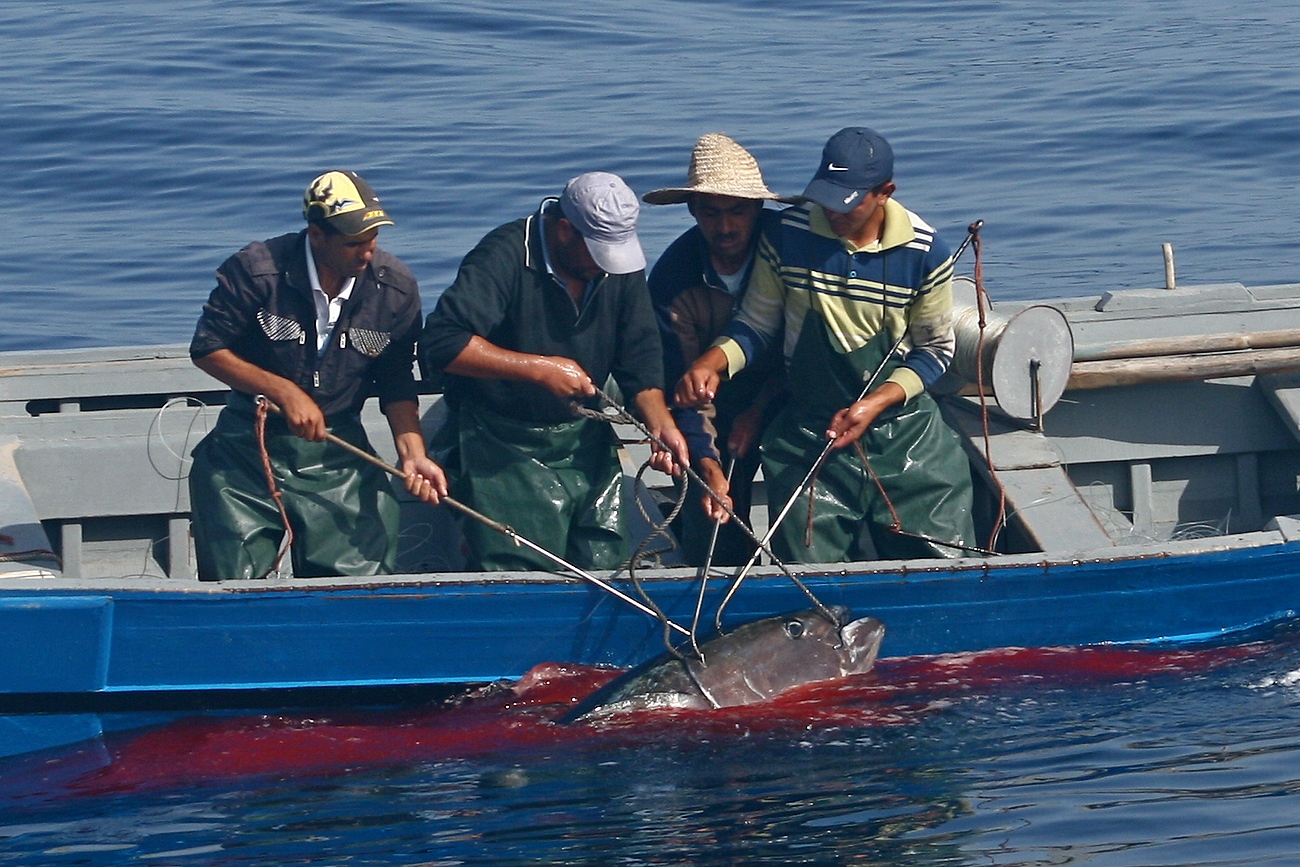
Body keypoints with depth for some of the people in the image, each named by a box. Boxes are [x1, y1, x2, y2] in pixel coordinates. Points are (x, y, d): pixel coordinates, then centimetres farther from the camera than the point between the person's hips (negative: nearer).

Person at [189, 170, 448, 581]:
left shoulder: (396, 288, -7)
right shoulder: (256, 270, -16)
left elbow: (396, 384, 2)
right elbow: (207, 349, -9)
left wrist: (412, 454, -12)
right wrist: (283, 391, -18)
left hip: (339, 460, 2)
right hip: (248, 453, -2)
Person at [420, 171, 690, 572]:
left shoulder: (622, 267, 1)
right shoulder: (504, 256, -19)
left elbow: (640, 358, 4)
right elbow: (440, 343, -27)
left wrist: (661, 424, -14)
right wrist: (540, 369, -27)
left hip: (585, 442, 6)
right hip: (504, 447, -6)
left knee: (605, 565, 1)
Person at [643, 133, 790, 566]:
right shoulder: (673, 276, -19)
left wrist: (760, 409, -15)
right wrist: (705, 461, -35)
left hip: (785, 398, 0)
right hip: (719, 407, 0)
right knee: (711, 529, -7)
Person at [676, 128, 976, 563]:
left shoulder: (924, 253, -9)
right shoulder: (788, 236, -6)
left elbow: (935, 350, 0)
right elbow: (755, 326, 3)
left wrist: (875, 404, -15)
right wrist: (712, 362, -18)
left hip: (905, 434, 0)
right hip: (809, 435, 0)